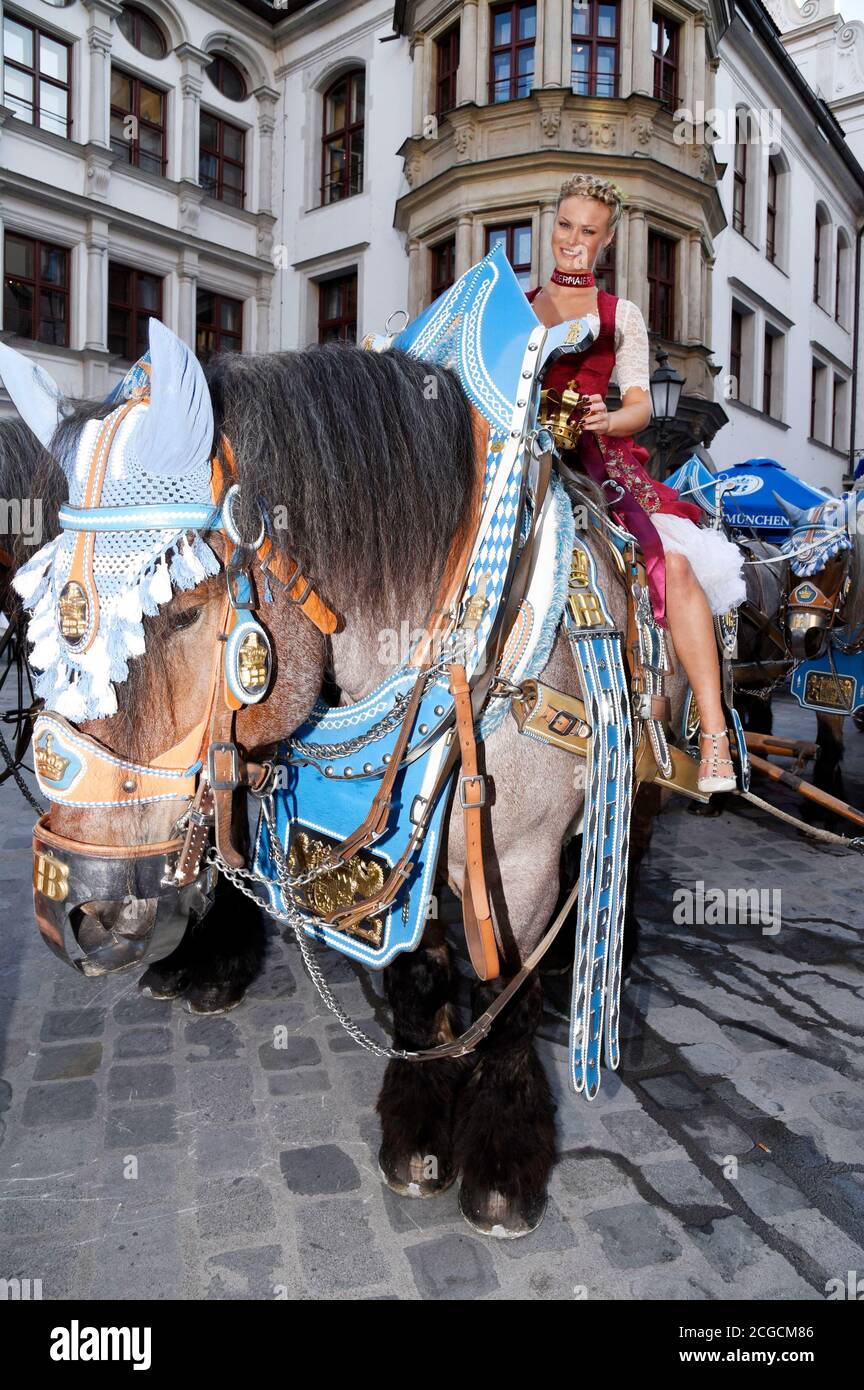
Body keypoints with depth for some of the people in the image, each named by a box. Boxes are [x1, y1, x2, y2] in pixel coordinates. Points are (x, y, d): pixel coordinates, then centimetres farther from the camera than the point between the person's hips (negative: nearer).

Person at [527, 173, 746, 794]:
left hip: (599, 459, -1)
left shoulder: (621, 315, 18)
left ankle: (715, 738, -25)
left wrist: (607, 419, -18)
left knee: (674, 562, -25)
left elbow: (640, 405, 6)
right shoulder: (515, 303, 21)